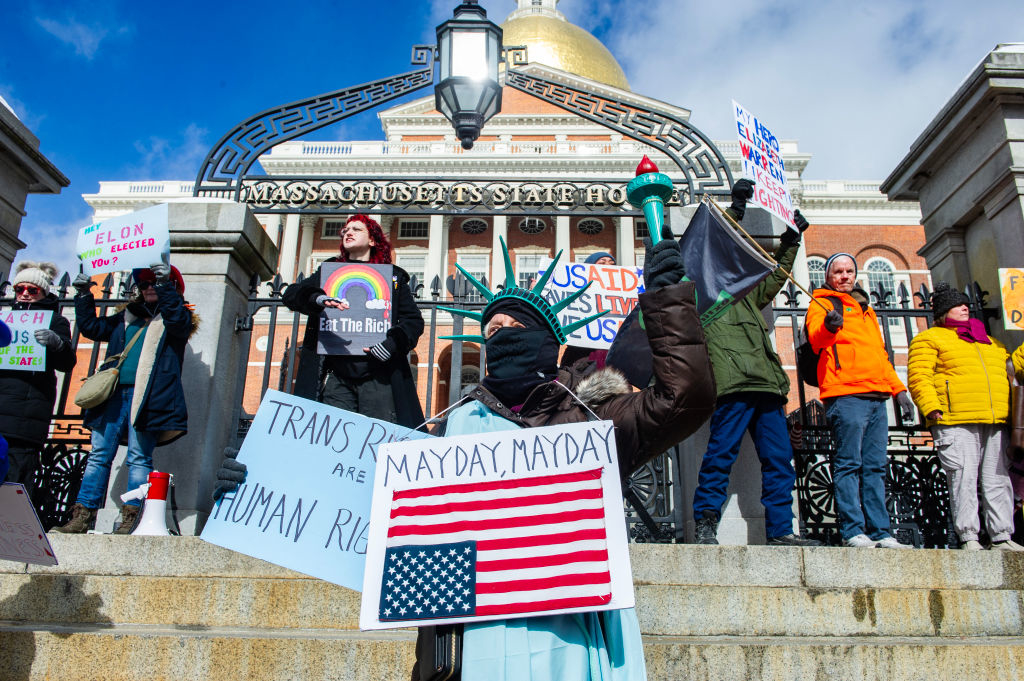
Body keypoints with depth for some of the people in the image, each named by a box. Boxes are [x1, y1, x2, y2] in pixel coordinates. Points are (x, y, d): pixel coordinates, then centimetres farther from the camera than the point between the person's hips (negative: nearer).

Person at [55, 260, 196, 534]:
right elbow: (91, 327, 23)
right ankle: (81, 517, 6)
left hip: (147, 396, -5)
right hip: (114, 394, 6)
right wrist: (83, 295, 14)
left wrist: (165, 285, -21)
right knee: (98, 455, 3)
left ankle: (130, 519, -5)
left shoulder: (175, 316, 9)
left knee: (139, 458, -7)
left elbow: (178, 321, -13)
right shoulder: (125, 318, 25)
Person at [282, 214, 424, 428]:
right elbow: (291, 294, 6)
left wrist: (393, 343, -12)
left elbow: (414, 320, 8)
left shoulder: (392, 276, 16)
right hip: (338, 376, 2)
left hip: (378, 378, -1)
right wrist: (318, 298, -17)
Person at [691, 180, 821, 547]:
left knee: (779, 458, 4)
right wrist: (736, 208, -3)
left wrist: (790, 241, 40)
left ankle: (780, 530, 8)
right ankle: (704, 524, -7)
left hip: (765, 383, 8)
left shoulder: (748, 294, 32)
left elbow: (775, 277, 44)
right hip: (734, 381, -8)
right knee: (722, 452, -12)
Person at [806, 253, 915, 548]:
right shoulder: (822, 303, 6)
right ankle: (853, 531, -6)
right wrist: (827, 328, -38)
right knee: (849, 464, -8)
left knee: (875, 467, 7)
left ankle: (880, 533, 10)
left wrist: (898, 389, 21)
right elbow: (816, 338, -15)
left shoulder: (865, 308, 28)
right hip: (845, 396, -7)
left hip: (877, 397, 7)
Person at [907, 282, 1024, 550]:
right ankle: (968, 536, -4)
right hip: (956, 424, -6)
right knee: (963, 478, -8)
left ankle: (1001, 536, 12)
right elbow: (918, 378, -6)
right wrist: (932, 408, -17)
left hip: (995, 424, 6)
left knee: (998, 479, 5)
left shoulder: (989, 342, 28)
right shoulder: (929, 339, 6)